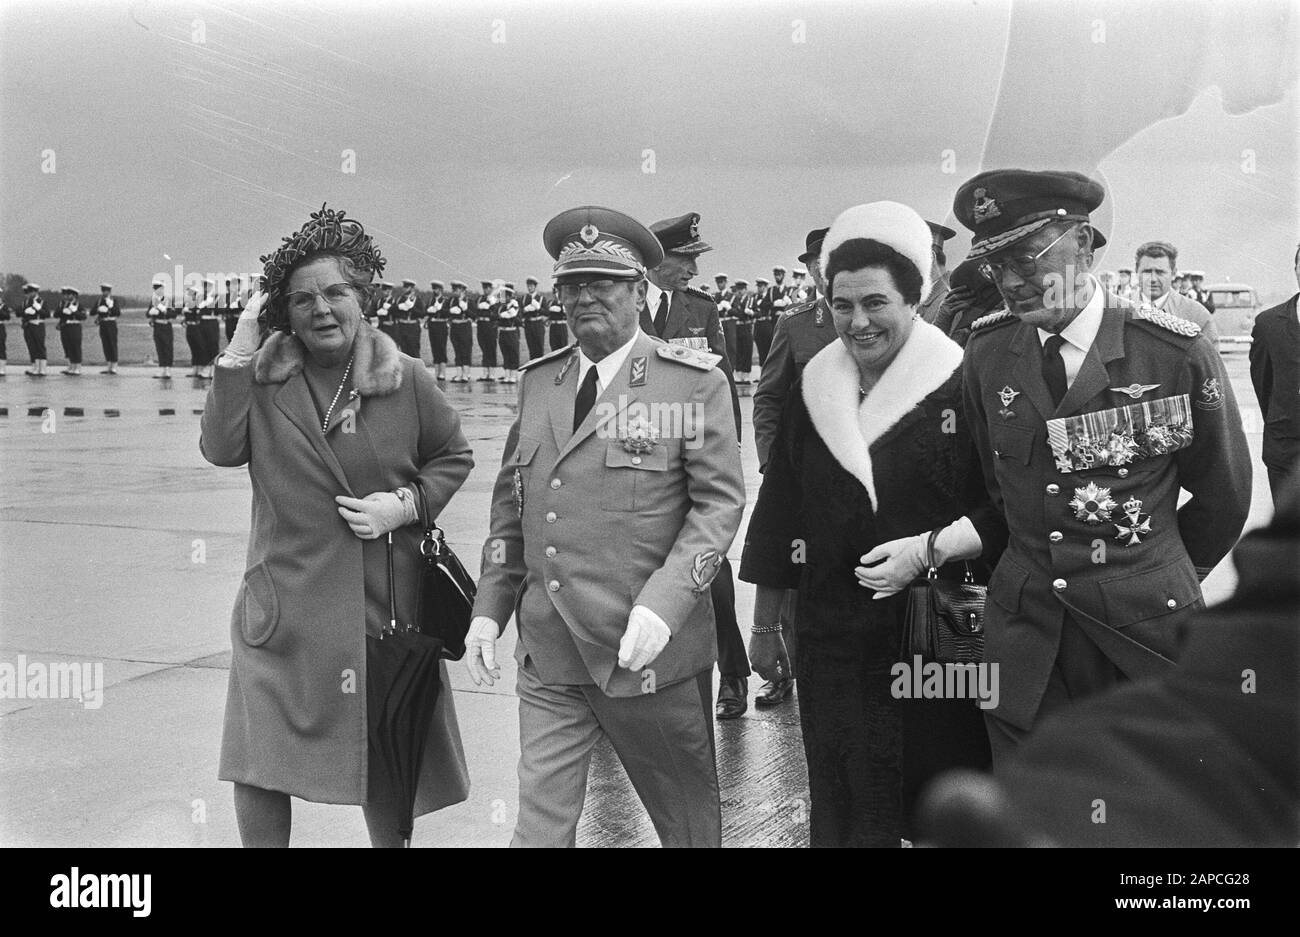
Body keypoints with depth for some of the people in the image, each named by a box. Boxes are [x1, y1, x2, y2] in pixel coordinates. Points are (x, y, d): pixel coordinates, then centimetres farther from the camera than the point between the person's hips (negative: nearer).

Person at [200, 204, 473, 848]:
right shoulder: (263, 378, 3)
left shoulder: (405, 380, -1)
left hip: (386, 602, 0)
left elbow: (454, 456, 9)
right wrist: (239, 351, -14)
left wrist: (407, 504, -8)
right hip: (285, 610, 1)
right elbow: (220, 448, -10)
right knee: (259, 768, 0)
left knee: (387, 764, 10)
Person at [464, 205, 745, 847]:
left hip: (650, 650, -4)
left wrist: (662, 604, -21)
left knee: (688, 820, 12)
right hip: (548, 656, 4)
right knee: (539, 825, 6)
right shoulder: (539, 381, 11)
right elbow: (510, 504, 16)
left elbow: (720, 502, -9)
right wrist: (489, 610, 7)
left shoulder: (694, 382, -4)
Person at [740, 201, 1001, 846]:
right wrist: (763, 627, 16)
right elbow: (779, 515, 13)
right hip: (833, 641, 3)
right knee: (842, 812, 7)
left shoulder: (962, 387, -6)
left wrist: (929, 549, -19)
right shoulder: (813, 392, 7)